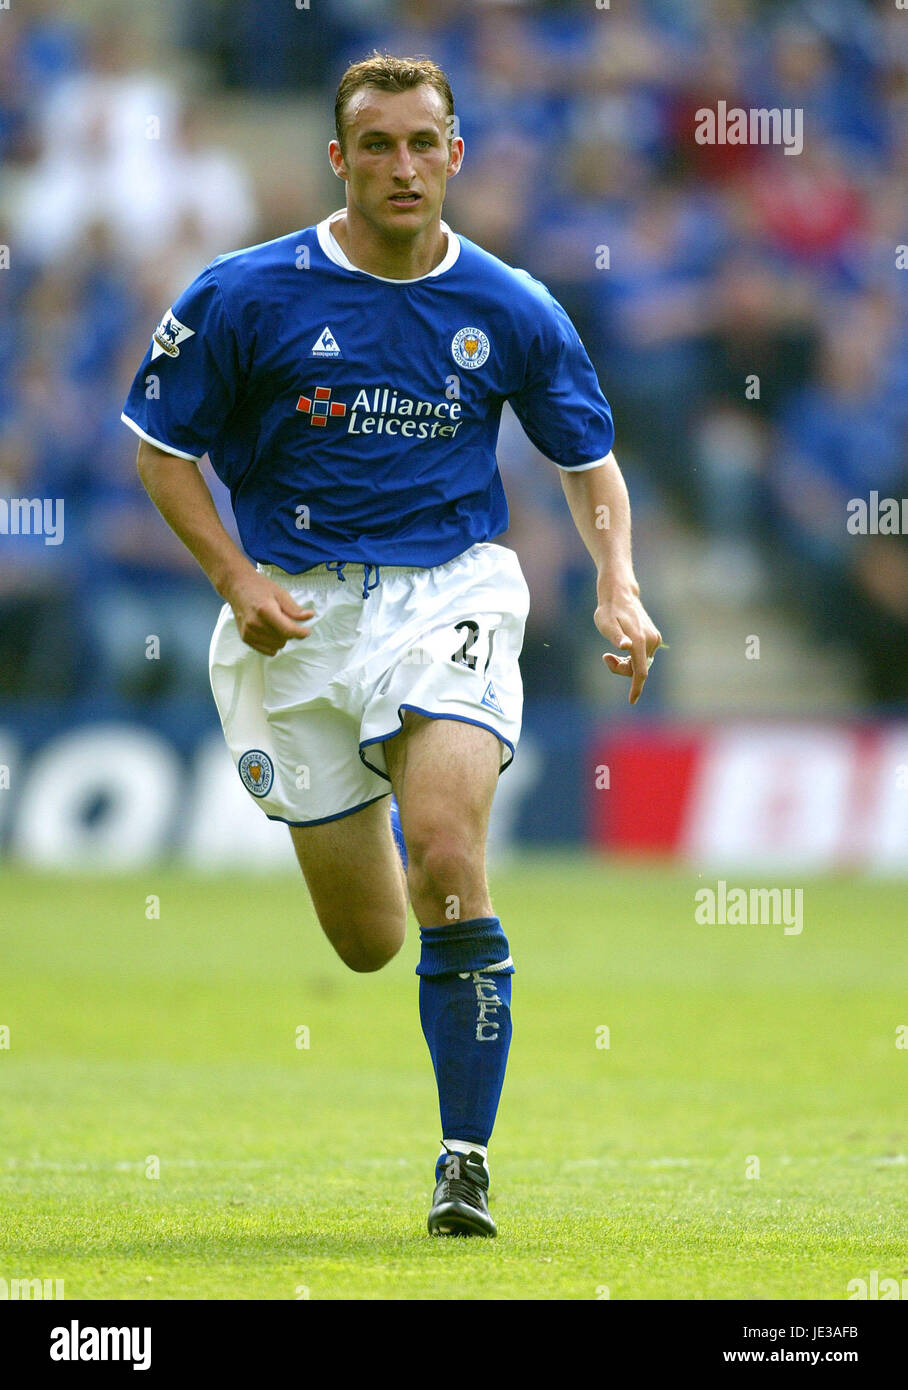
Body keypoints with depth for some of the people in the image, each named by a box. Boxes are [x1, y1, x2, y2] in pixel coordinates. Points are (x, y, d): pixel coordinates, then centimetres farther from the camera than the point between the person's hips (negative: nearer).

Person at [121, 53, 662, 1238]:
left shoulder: (510, 312, -1)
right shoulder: (246, 296, -6)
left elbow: (590, 463, 11)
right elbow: (161, 444, 4)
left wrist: (618, 586, -7)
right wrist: (237, 581, -10)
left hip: (450, 585, -1)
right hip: (298, 608, 1)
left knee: (447, 862, -24)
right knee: (367, 941, 4)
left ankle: (466, 1162, -15)